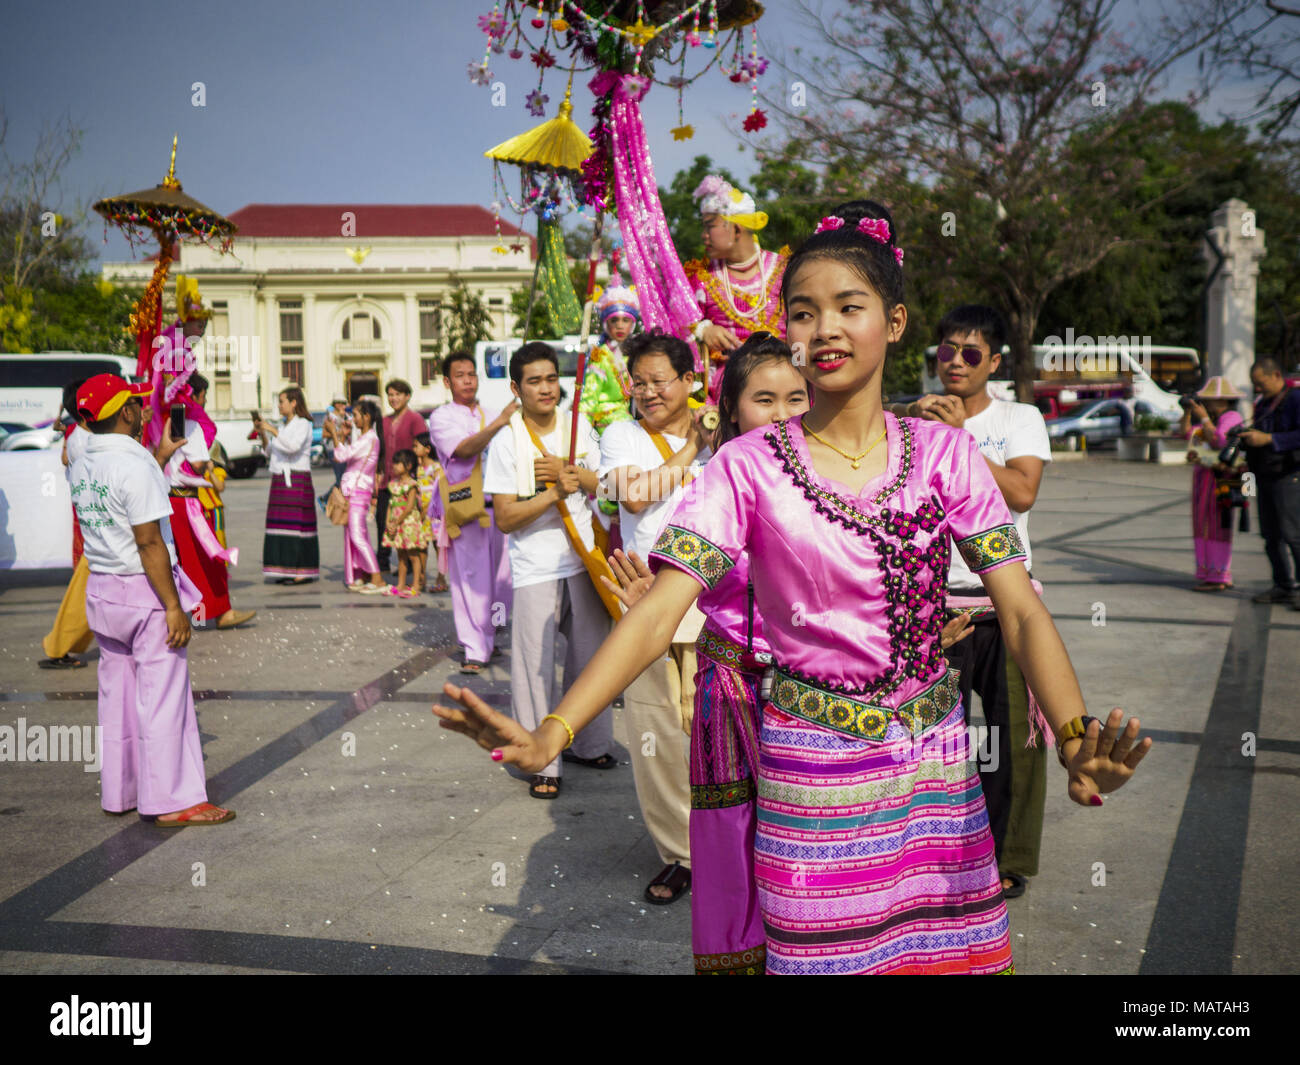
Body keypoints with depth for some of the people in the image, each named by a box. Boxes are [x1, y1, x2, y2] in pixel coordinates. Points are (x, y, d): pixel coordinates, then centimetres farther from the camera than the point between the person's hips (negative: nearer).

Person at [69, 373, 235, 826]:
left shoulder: (83, 465, 8)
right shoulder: (133, 464, -18)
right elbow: (149, 543, -20)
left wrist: (162, 455, 29)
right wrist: (173, 607, -18)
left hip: (100, 587, 9)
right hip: (143, 589, -9)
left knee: (117, 694, 15)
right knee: (162, 698, -2)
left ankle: (119, 792, 24)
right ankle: (171, 801, 3)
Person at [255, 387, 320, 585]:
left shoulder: (303, 424, -7)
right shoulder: (283, 425, 19)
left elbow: (293, 446, -24)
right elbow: (271, 453, 20)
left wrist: (272, 430, -18)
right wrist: (262, 434, 8)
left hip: (297, 480, -8)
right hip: (280, 480, 8)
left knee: (297, 523, -11)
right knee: (282, 524, 5)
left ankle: (305, 572, -10)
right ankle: (288, 571, 7)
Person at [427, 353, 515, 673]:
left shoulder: (488, 416, 21)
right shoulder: (441, 418, 1)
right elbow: (465, 449, -18)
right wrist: (498, 423, -28)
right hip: (466, 510, -5)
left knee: (501, 578, 5)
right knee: (470, 580, -6)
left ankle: (488, 638, 20)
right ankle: (475, 650, -2)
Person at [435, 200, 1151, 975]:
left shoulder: (945, 453, -1)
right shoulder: (749, 467, -6)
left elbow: (1022, 610, -7)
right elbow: (660, 609, -15)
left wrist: (1076, 738, -26)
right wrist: (551, 732, -29)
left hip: (934, 764, 2)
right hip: (811, 772, -2)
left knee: (949, 953, 11)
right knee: (823, 955, 7)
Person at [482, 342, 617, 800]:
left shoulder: (578, 426, 6)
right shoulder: (506, 442, -8)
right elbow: (505, 519, -11)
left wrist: (568, 470, -12)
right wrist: (555, 492, -23)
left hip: (584, 560, 4)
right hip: (535, 570, -4)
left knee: (591, 657, 13)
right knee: (535, 667, -2)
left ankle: (589, 745, 30)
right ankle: (542, 764, 9)